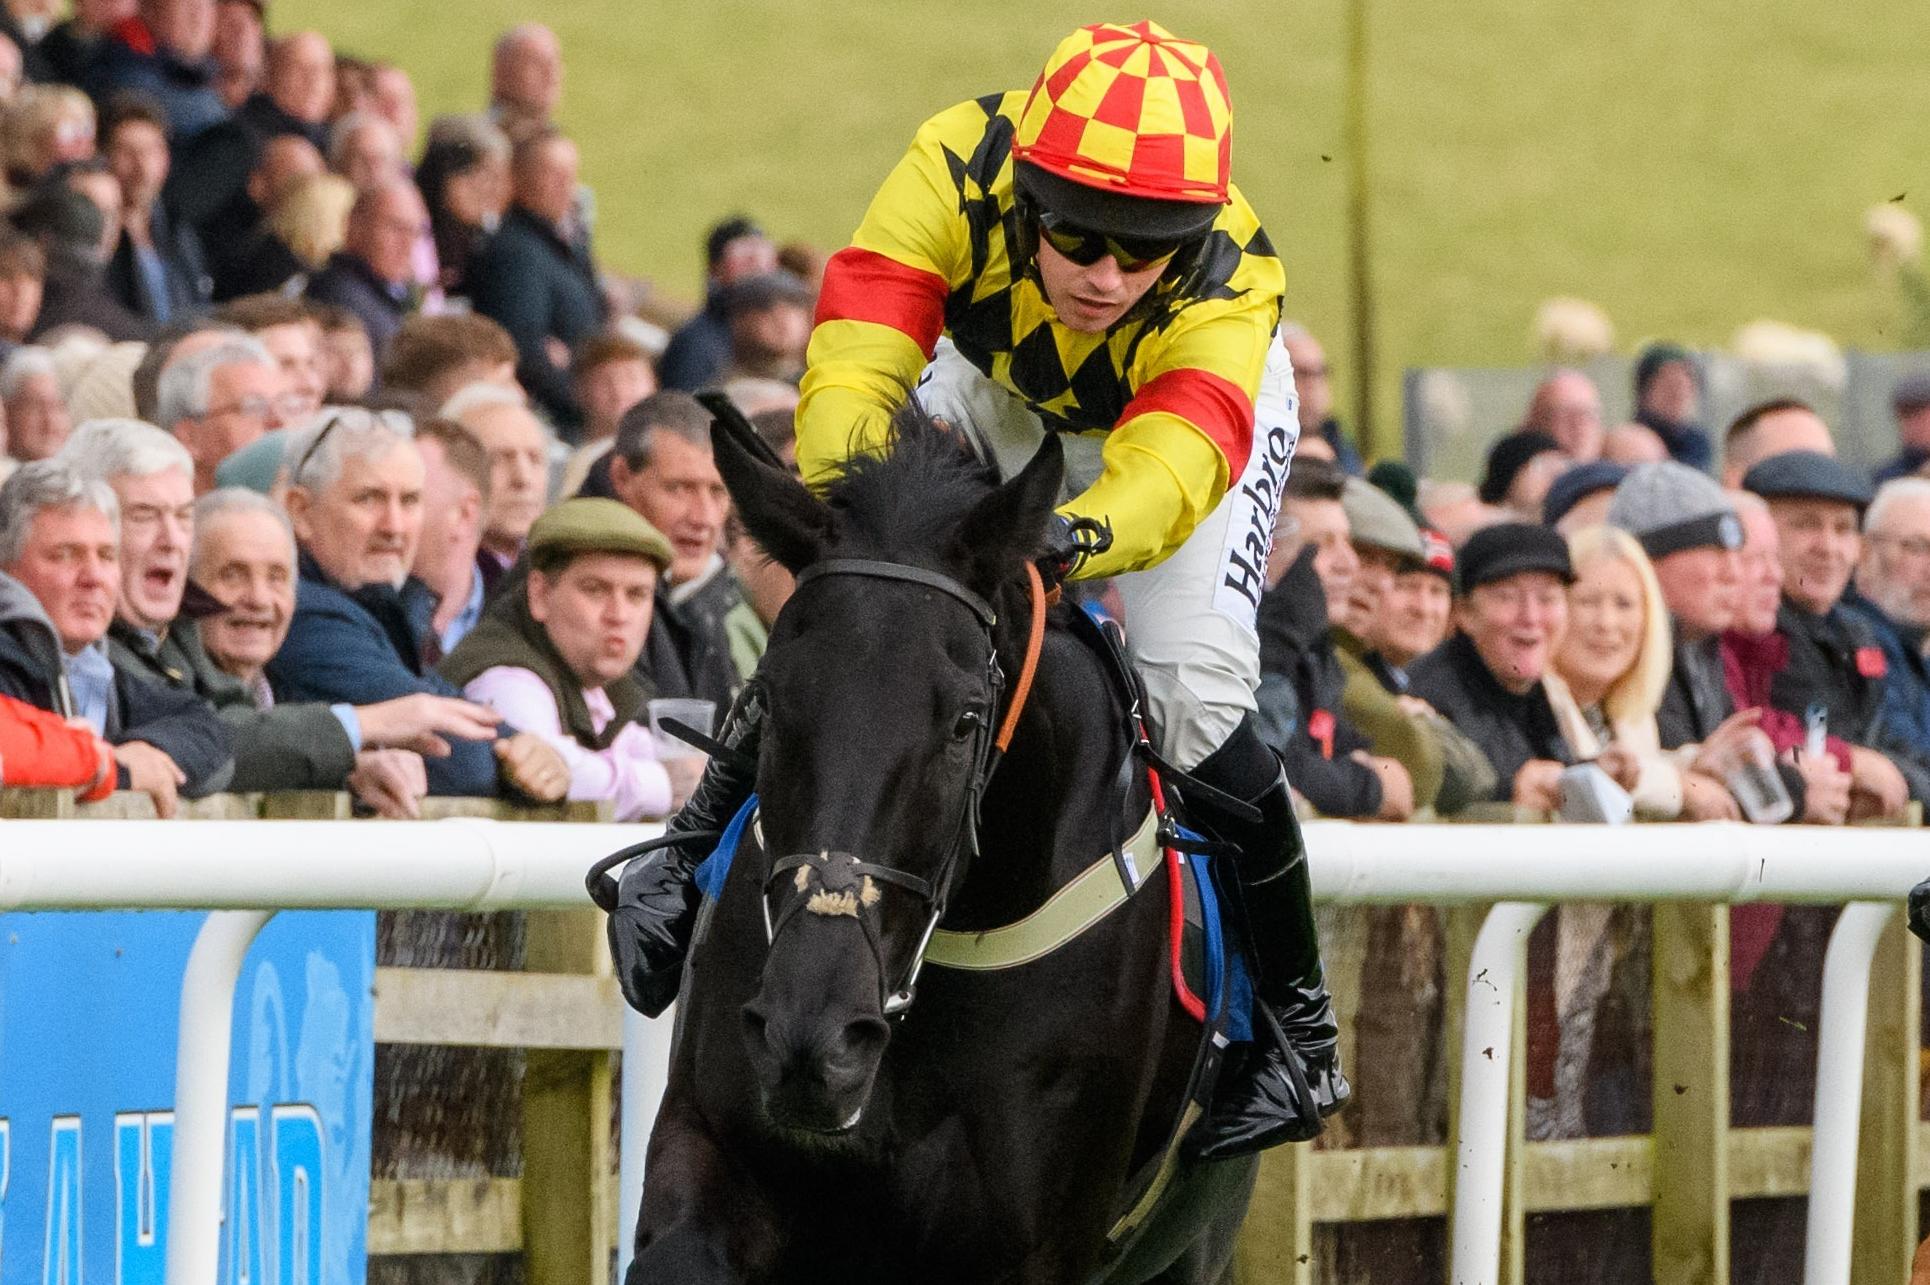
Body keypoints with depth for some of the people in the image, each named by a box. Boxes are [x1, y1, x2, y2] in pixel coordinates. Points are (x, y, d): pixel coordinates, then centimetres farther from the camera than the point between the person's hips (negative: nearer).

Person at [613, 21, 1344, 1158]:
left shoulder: (1230, 286, -44)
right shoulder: (958, 171, -41)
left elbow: (1179, 458, -59)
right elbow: (856, 359, -47)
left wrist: (1083, 535, -80)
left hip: (1185, 403, -2)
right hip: (997, 377, 2)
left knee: (1197, 690, -19)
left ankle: (1296, 1017, -1)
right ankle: (702, 845, 14)